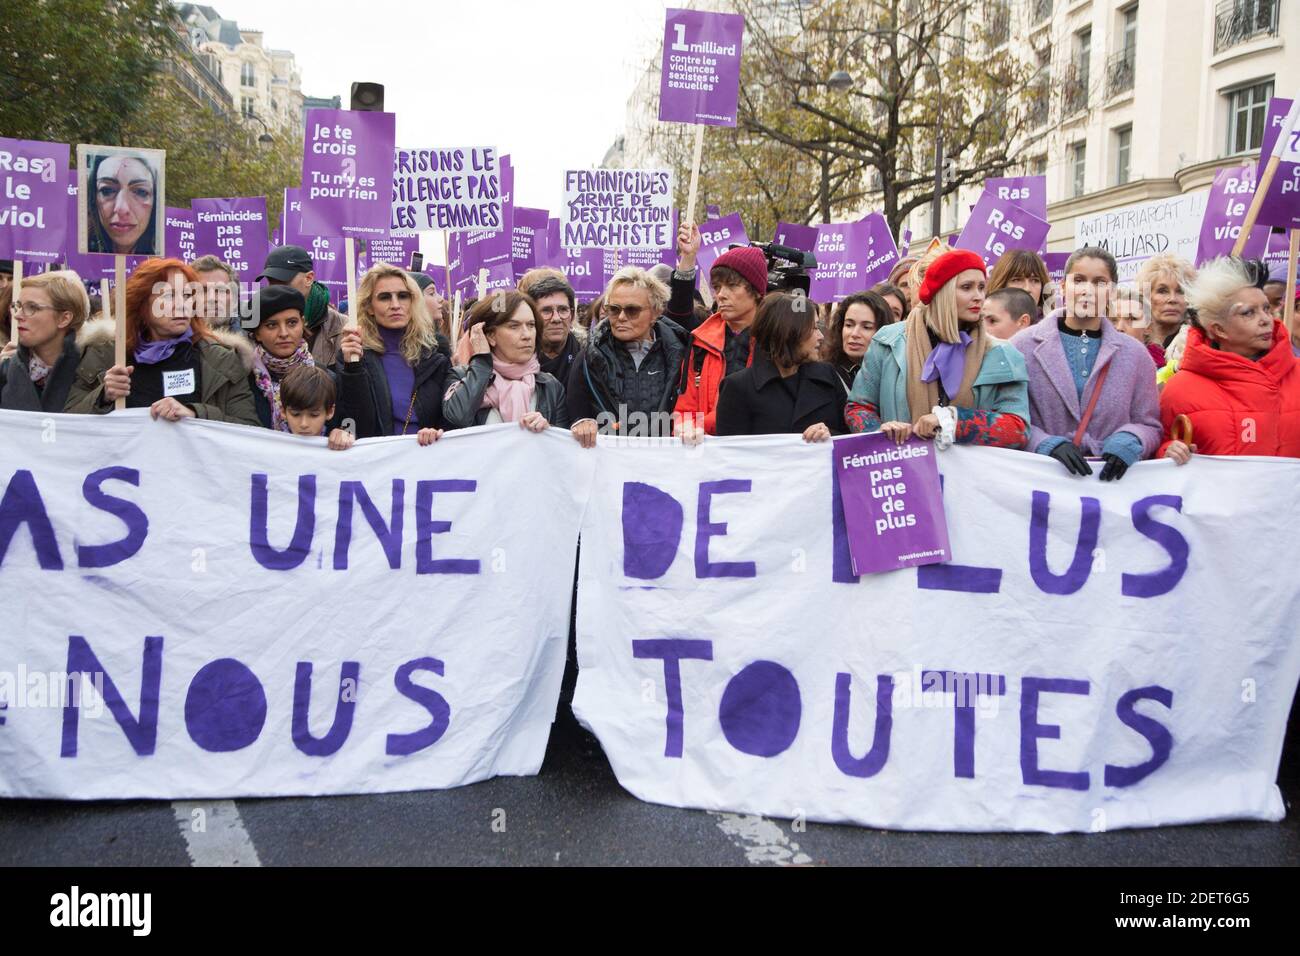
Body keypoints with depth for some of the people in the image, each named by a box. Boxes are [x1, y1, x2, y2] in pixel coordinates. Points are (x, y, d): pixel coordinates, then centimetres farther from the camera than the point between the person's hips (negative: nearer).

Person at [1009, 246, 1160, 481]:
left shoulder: (1136, 354, 9)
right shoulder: (1025, 345, 3)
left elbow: (1149, 426, 12)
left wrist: (1129, 442, -8)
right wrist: (1048, 444, -15)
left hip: (1110, 475, 3)